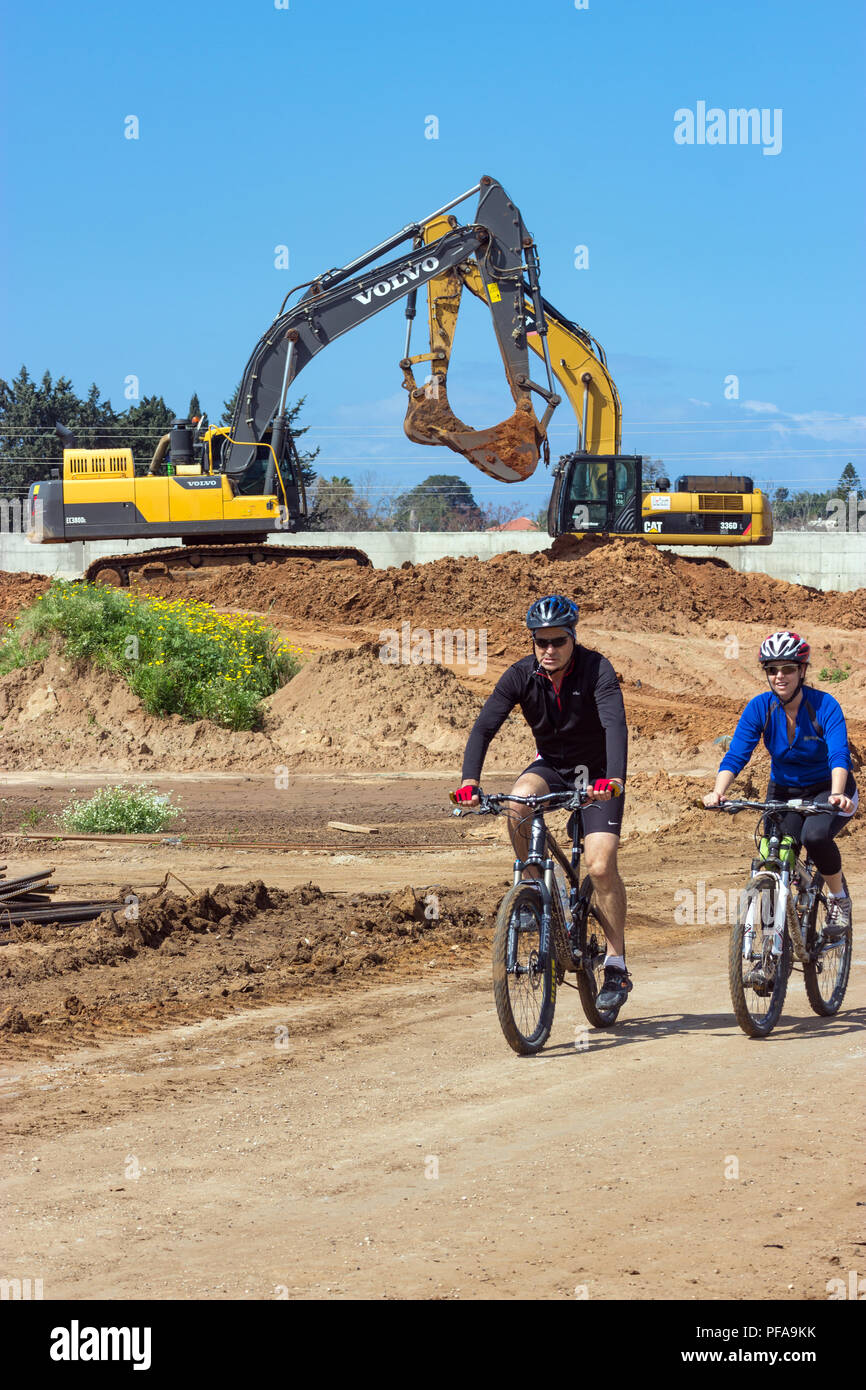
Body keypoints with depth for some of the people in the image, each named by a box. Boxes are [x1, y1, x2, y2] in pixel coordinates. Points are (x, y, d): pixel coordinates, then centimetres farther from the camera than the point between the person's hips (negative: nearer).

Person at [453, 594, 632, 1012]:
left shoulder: (596, 669, -23)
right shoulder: (521, 675, -14)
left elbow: (615, 725, -36)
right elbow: (484, 726, -22)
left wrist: (614, 779, -53)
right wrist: (469, 780, -38)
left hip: (596, 773, -3)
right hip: (551, 765, 3)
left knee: (601, 866, -18)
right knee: (517, 802, -32)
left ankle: (616, 965, -5)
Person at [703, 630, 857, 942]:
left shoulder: (825, 706, -21)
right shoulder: (760, 707, -13)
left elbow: (839, 755, -32)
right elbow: (736, 755, -20)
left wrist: (837, 794, -52)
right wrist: (718, 792, -39)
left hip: (828, 790, -3)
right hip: (784, 792, 3)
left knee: (815, 835, -32)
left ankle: (839, 899, -6)